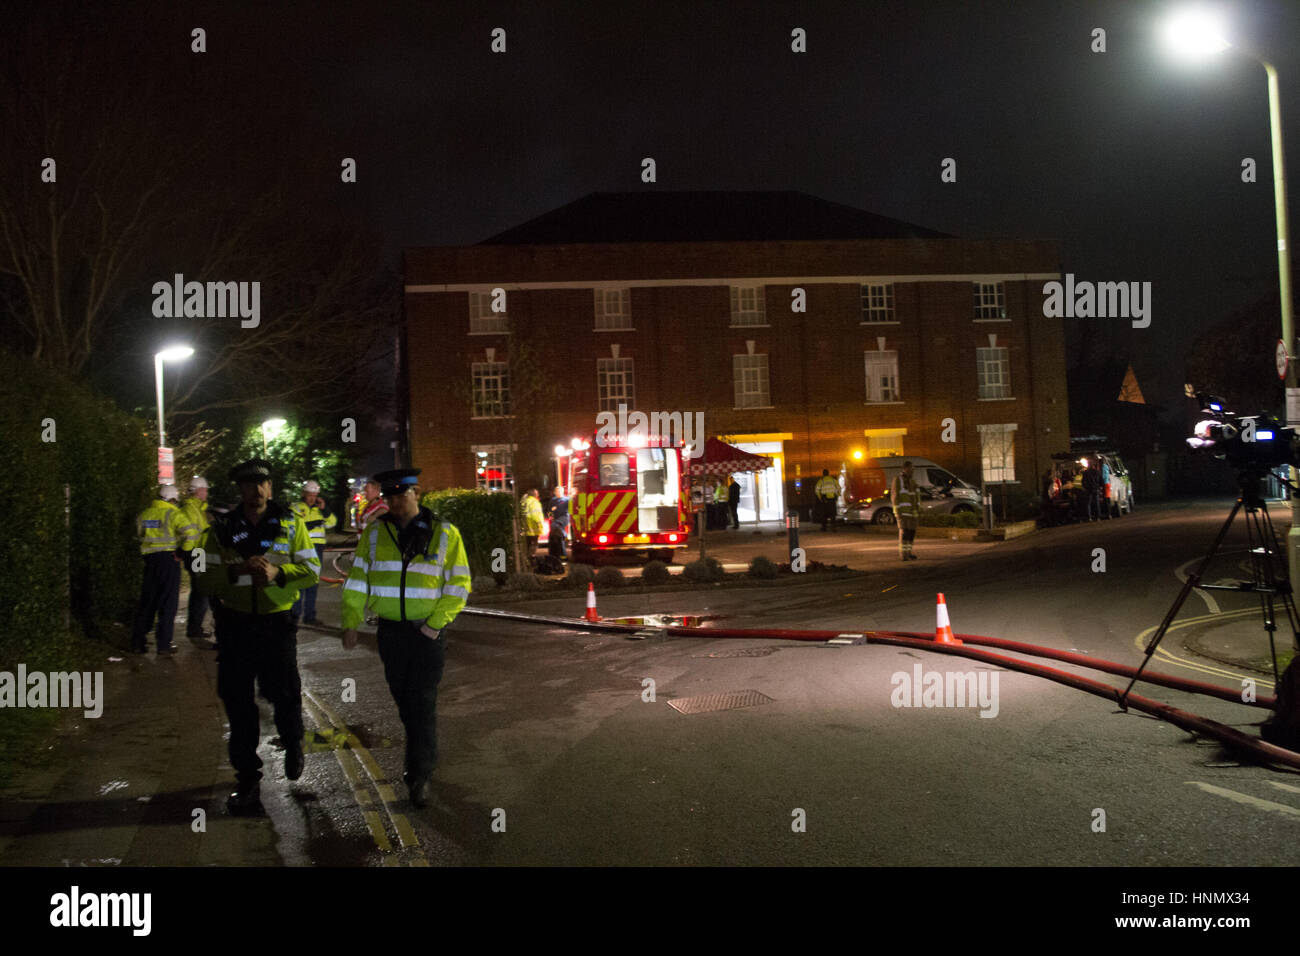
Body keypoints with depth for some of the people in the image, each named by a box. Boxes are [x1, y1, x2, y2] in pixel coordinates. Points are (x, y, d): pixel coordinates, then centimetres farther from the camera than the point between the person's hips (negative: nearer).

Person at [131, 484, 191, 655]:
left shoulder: (143, 514, 9)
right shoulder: (173, 514, -9)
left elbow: (138, 535, 17)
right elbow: (189, 536, -20)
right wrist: (181, 552, -8)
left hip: (150, 559, 5)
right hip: (169, 559, -5)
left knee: (146, 602, 14)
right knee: (168, 603, 2)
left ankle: (137, 643, 16)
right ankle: (164, 644, 2)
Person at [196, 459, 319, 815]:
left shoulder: (290, 524, 0)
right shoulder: (222, 528, 2)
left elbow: (312, 569, -2)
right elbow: (205, 577, -2)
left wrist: (277, 572, -19)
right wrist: (237, 571, -20)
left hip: (277, 622, -1)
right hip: (235, 624, 1)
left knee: (284, 692, 2)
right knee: (238, 702, 6)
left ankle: (293, 745, 36)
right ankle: (247, 778, 20)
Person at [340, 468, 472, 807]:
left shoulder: (444, 533, -4)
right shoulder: (375, 532, 4)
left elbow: (458, 585, -4)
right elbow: (358, 579, 6)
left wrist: (435, 624, -12)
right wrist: (351, 622, -1)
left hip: (429, 633, -3)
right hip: (391, 631, 3)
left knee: (422, 702, -4)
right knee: (403, 699, 12)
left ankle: (419, 774, 4)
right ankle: (425, 752, 32)